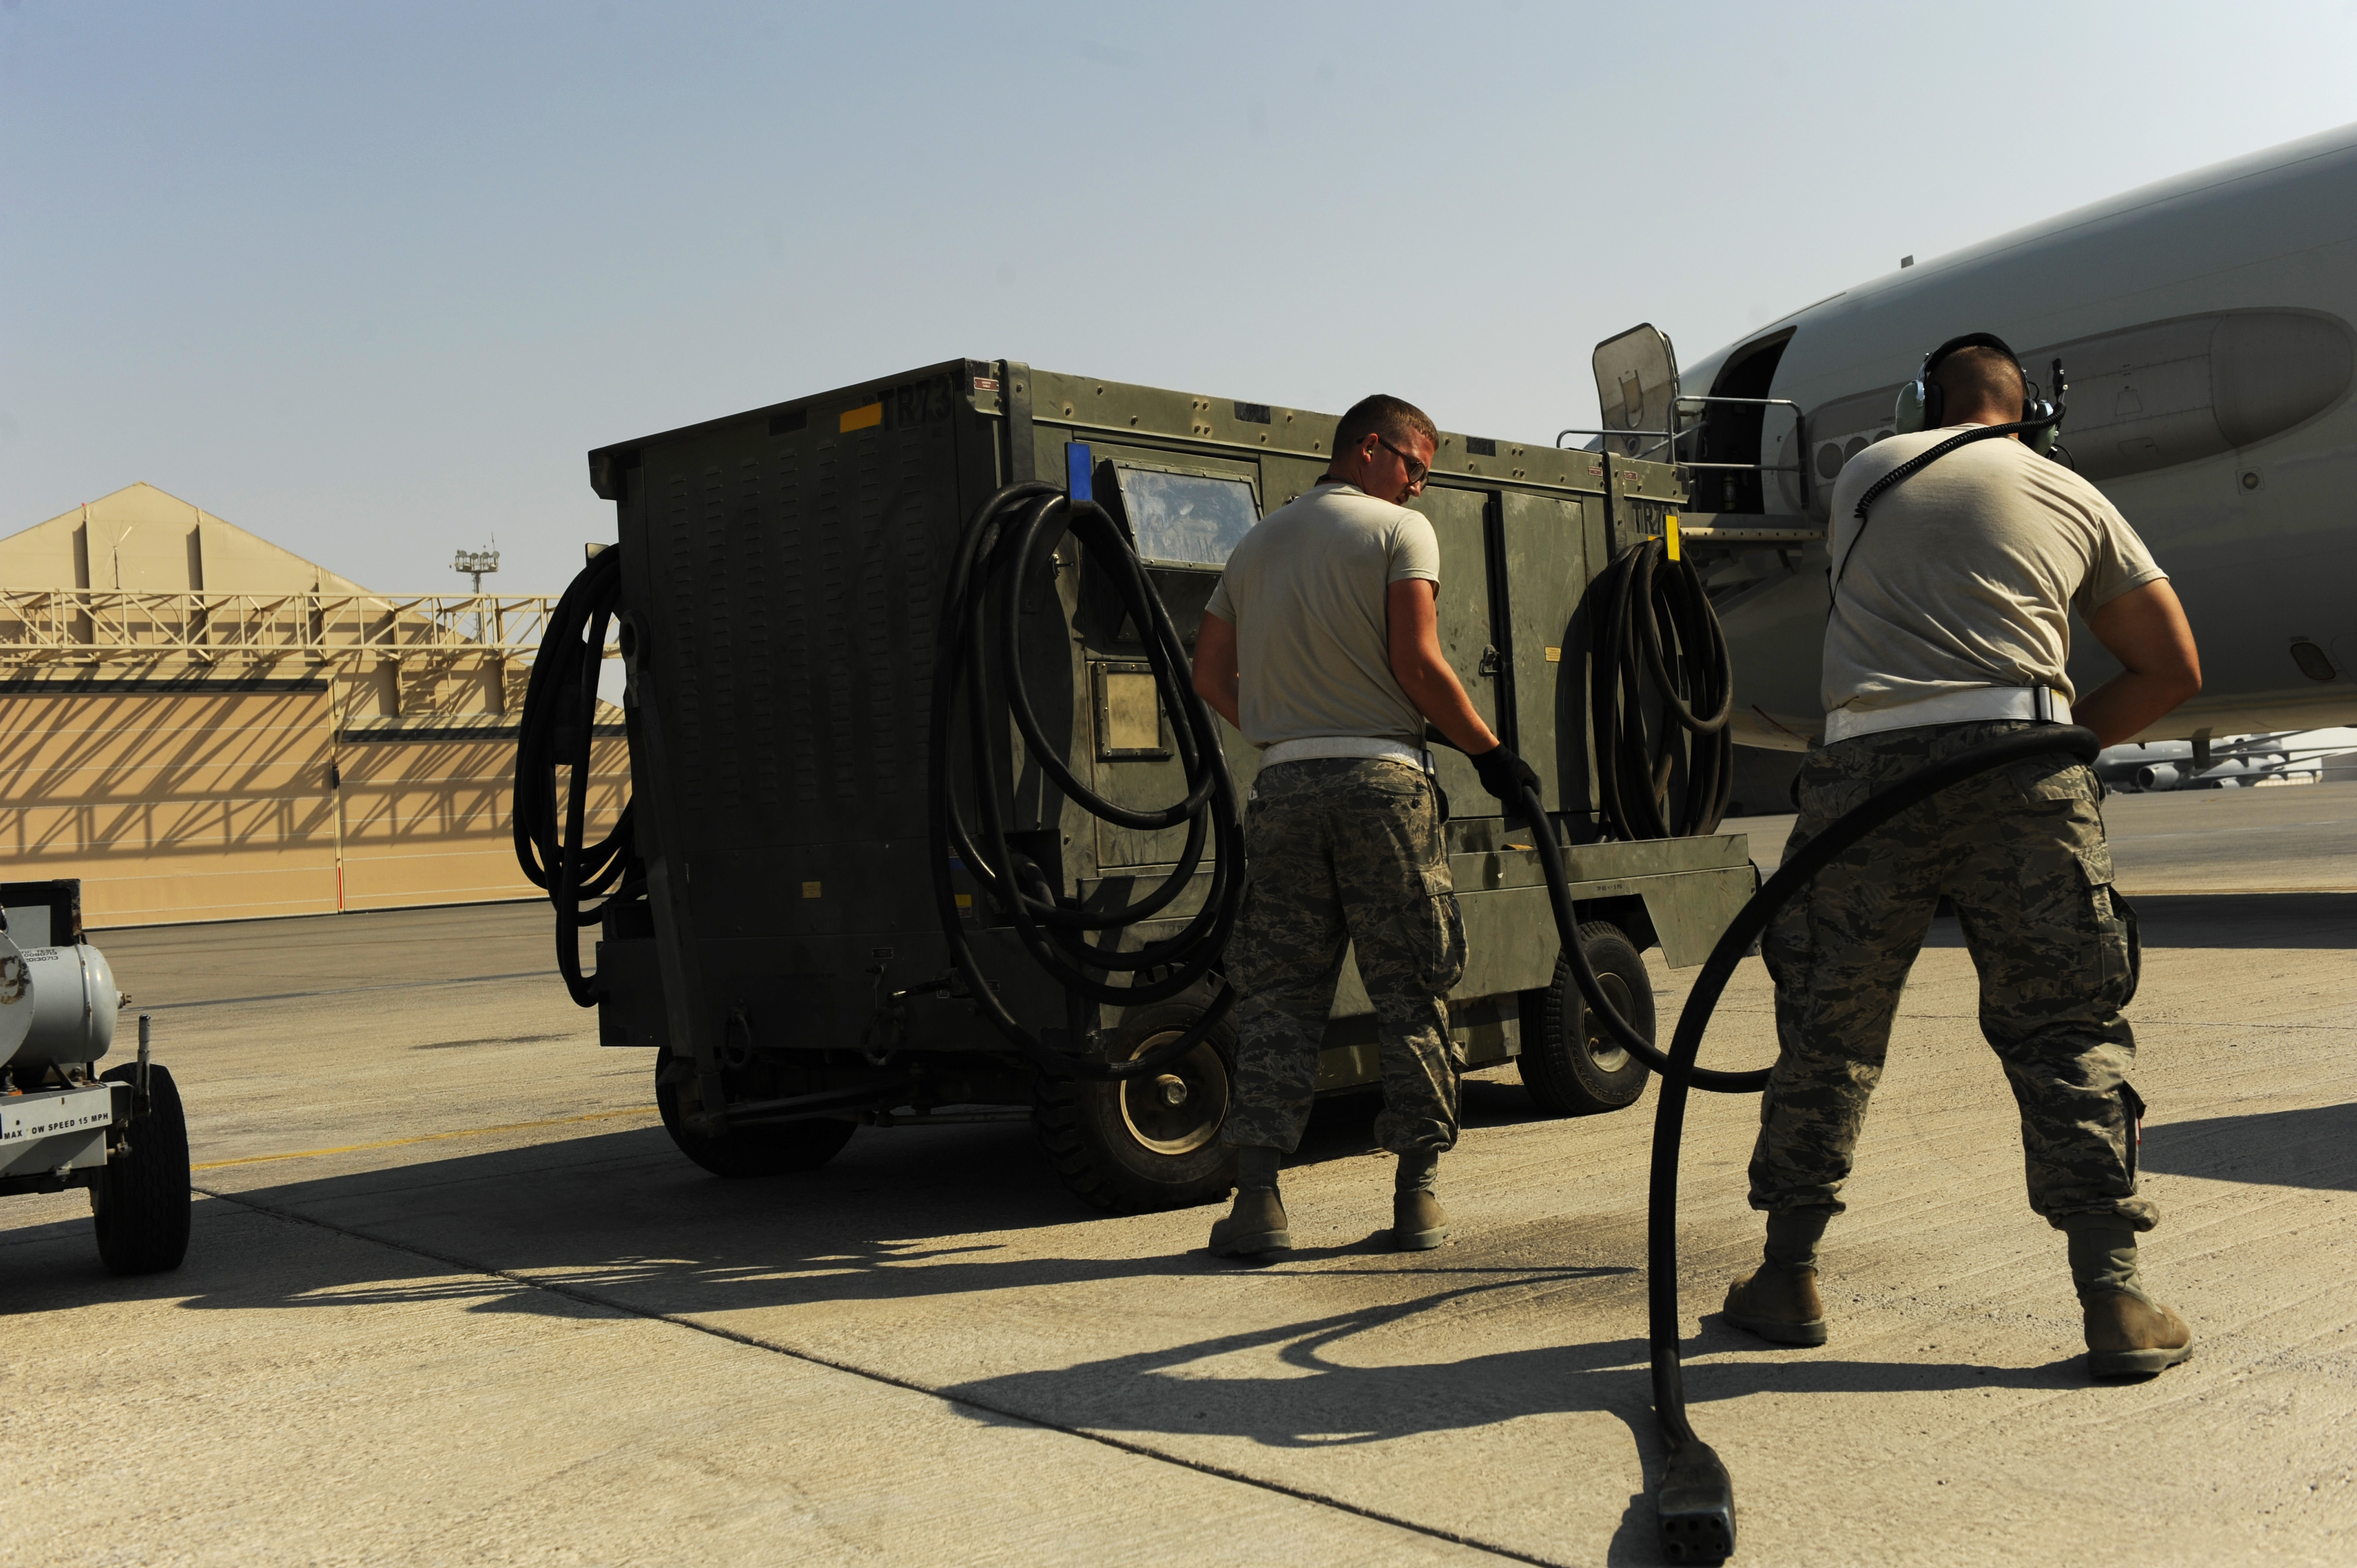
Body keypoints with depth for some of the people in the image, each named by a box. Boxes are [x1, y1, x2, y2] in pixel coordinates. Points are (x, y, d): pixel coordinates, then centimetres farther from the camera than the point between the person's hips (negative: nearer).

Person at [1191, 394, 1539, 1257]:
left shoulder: (1258, 542, 19)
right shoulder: (1400, 529, 2)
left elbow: (1210, 674, 16)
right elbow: (1418, 664, -8)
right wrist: (1491, 751, 1)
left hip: (1283, 784, 4)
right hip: (1380, 777, -4)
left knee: (1276, 993, 5)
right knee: (1411, 991, 4)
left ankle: (1256, 1197, -2)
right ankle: (1418, 1194, 7)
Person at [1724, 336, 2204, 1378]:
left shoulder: (1866, 472, 17)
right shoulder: (2076, 500, 16)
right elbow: (2174, 669, 18)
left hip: (1868, 765, 0)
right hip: (2017, 764, 0)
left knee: (1826, 1030, 11)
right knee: (2068, 1033, 7)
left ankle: (1788, 1275, 20)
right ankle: (2116, 1300, 4)